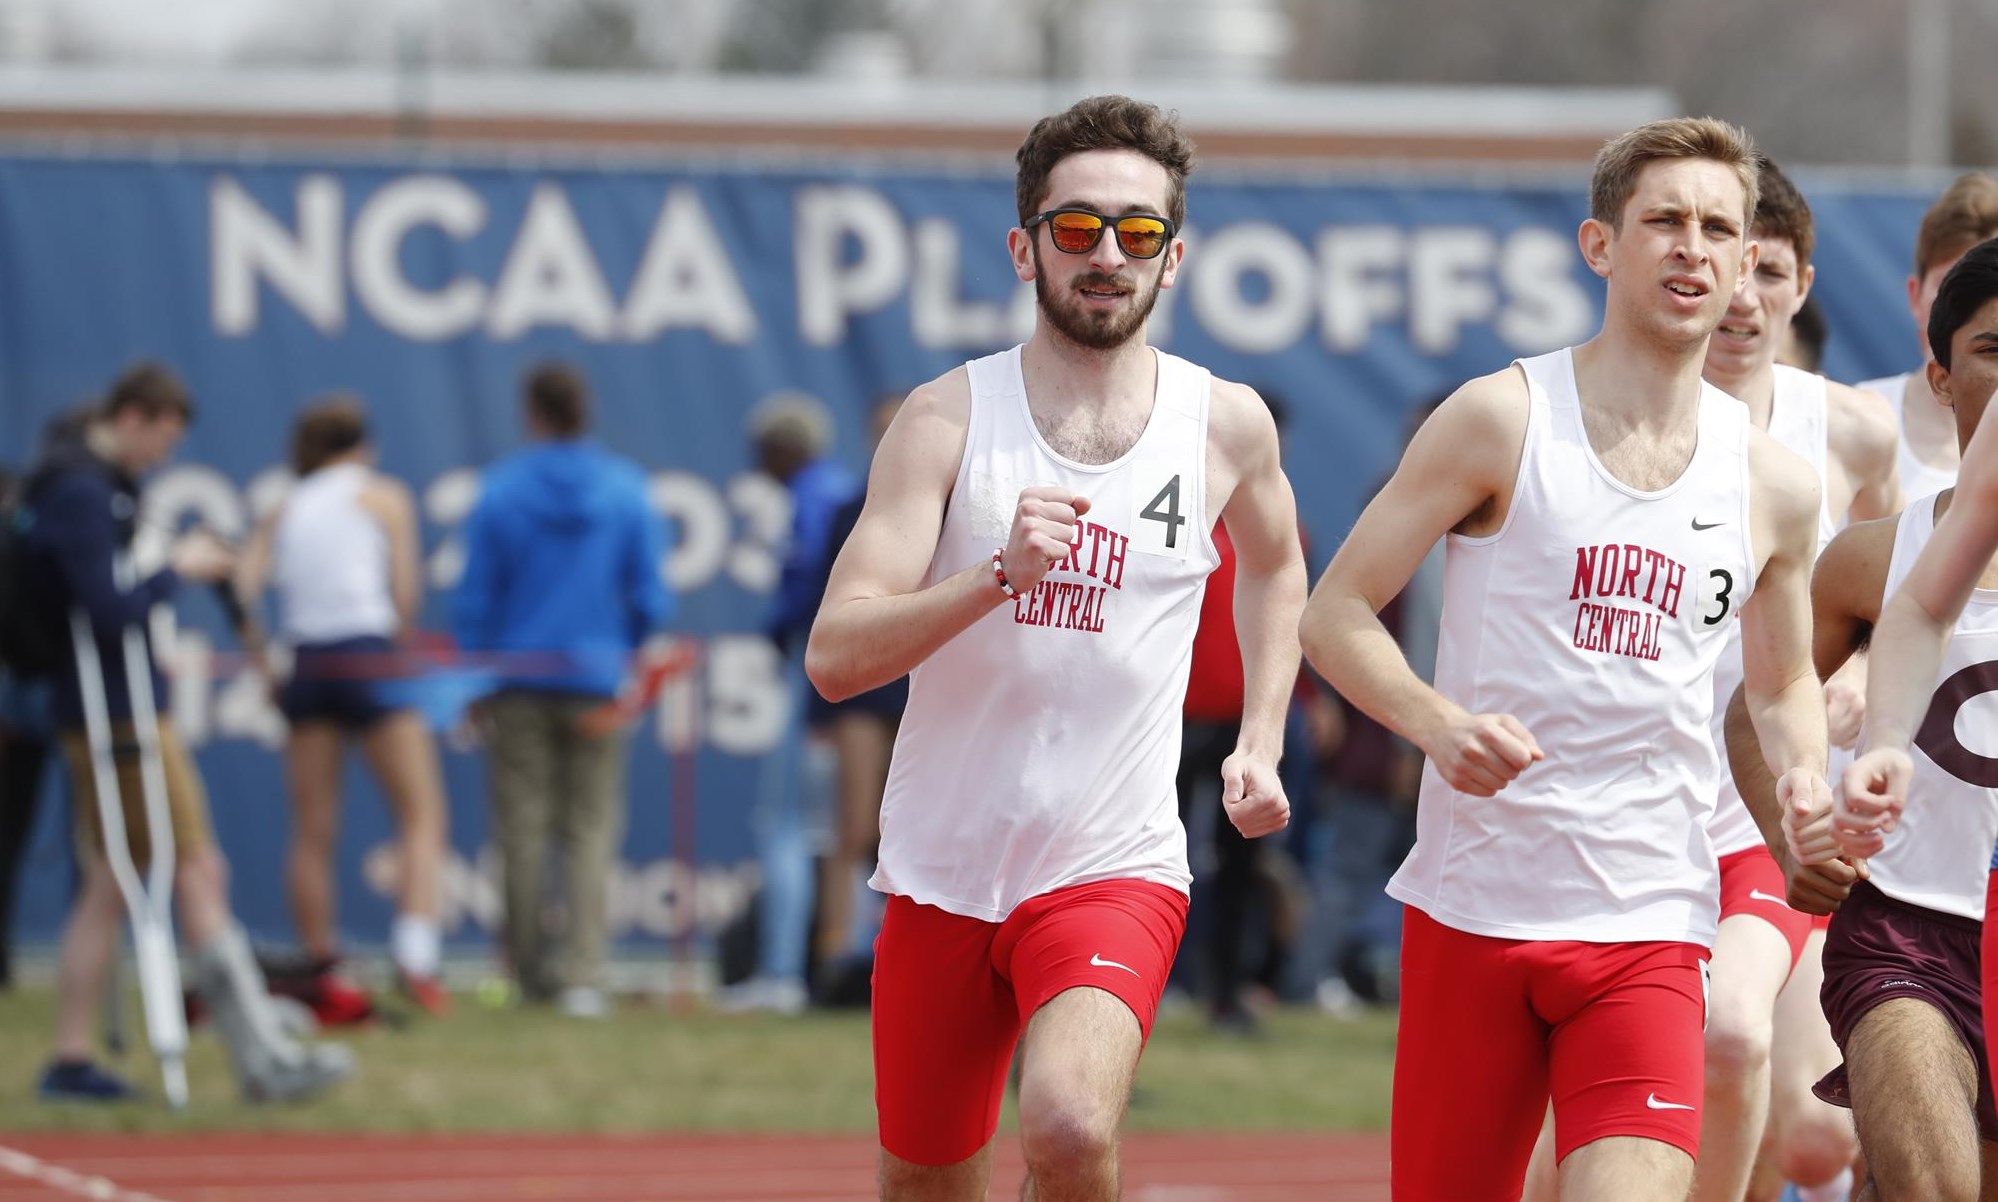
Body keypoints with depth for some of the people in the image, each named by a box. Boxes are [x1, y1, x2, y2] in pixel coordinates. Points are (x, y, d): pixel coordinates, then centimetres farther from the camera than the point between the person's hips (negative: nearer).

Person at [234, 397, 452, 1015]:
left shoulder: (283, 511, 16)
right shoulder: (384, 495, 7)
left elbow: (243, 587, 2)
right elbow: (404, 595, 0)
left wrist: (260, 655, 8)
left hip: (304, 663, 4)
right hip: (369, 657, -4)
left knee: (313, 832, 7)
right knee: (422, 814, -1)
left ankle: (321, 970, 7)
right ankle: (415, 955, -18)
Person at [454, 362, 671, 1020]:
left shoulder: (499, 491, -3)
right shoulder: (627, 491, 0)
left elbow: (474, 600, 0)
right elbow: (650, 600, 3)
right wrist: (631, 659, 20)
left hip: (519, 678, -1)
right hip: (597, 679, 1)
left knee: (523, 828, 6)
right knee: (591, 829, 1)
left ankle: (530, 970, 12)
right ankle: (582, 973, -8)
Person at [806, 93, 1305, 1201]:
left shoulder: (1226, 424, 1)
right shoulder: (947, 421, -6)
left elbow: (1275, 566, 26)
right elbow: (835, 657, -14)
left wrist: (1261, 742, 14)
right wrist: (999, 575, -28)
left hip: (1118, 870, -1)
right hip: (943, 870, 1)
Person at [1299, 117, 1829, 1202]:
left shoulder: (1772, 484, 8)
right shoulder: (1505, 419, -2)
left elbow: (1783, 683, 25)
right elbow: (1334, 614, -1)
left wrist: (1804, 785, 3)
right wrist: (1438, 723, -20)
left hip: (1649, 931, 1)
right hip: (1474, 902, -1)